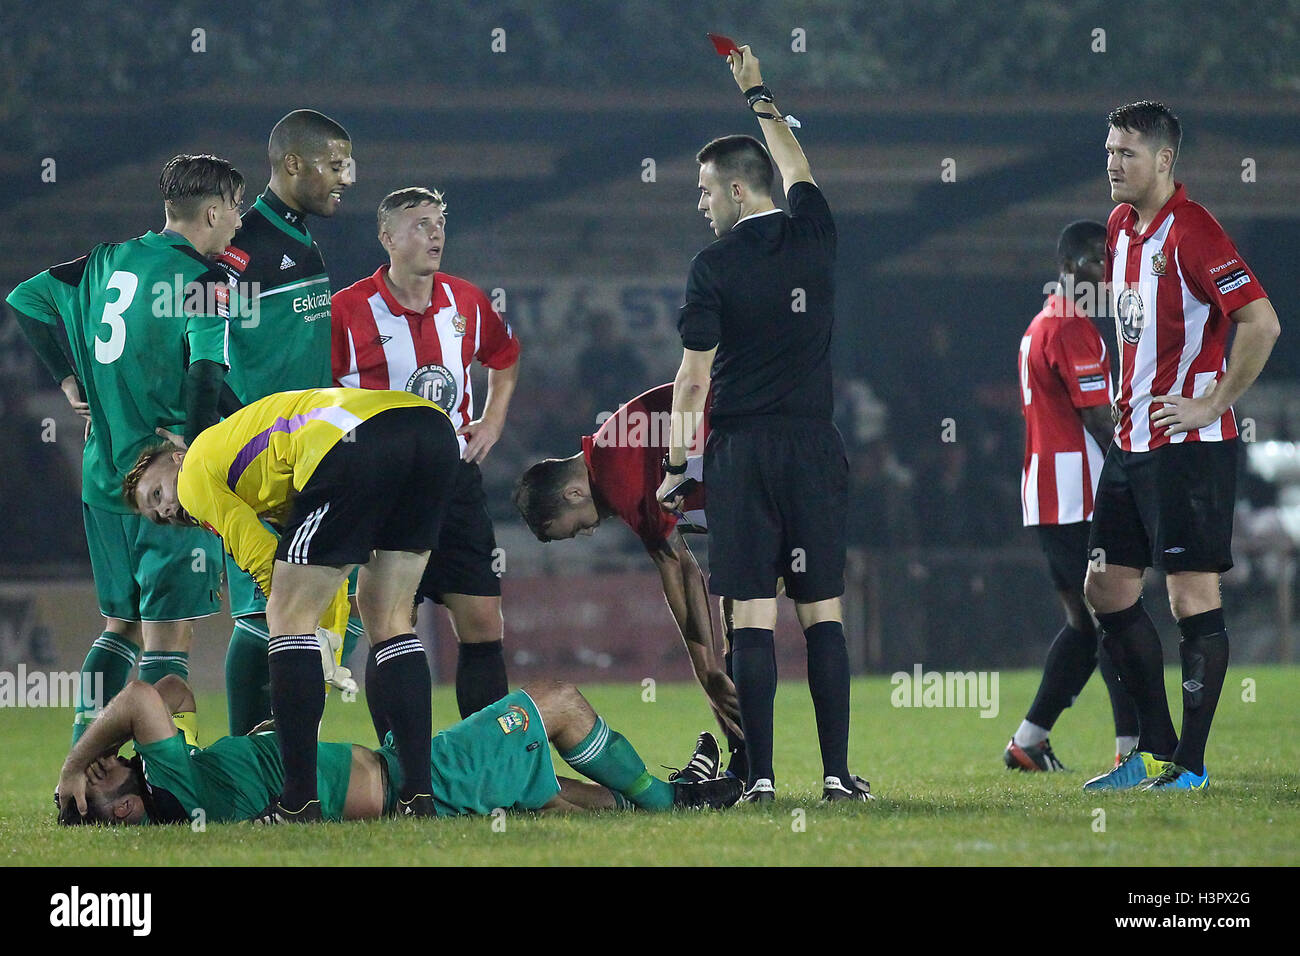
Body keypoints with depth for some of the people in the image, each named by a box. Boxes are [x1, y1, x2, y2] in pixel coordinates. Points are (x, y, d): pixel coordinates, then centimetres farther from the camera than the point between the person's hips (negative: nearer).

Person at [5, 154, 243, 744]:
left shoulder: (108, 262, 11)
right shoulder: (204, 281, -10)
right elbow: (205, 380, -21)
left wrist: (70, 381, 19)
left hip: (104, 474, 7)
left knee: (121, 628, 17)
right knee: (169, 634, -6)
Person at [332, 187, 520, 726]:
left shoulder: (467, 302, 6)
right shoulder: (348, 310, -8)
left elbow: (505, 357, 27)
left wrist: (492, 421, 16)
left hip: (456, 478, 4)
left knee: (483, 624, 0)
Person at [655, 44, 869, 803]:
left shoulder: (717, 265, -7)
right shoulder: (815, 237, 4)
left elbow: (694, 379, -5)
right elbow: (795, 165, 26)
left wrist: (674, 467, 5)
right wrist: (758, 93, 40)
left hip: (743, 454, -3)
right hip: (815, 446, 3)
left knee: (754, 615, -2)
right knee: (824, 610, 4)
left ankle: (760, 776, -5)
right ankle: (837, 773, 2)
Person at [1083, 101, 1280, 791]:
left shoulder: (1191, 232, -15)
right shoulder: (1121, 228, 12)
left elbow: (1261, 323, -22)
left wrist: (1212, 403, -18)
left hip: (1187, 443, -10)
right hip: (1131, 442, 10)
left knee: (1192, 594, -6)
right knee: (1107, 587, 10)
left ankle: (1190, 762, -2)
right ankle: (1154, 749, 18)